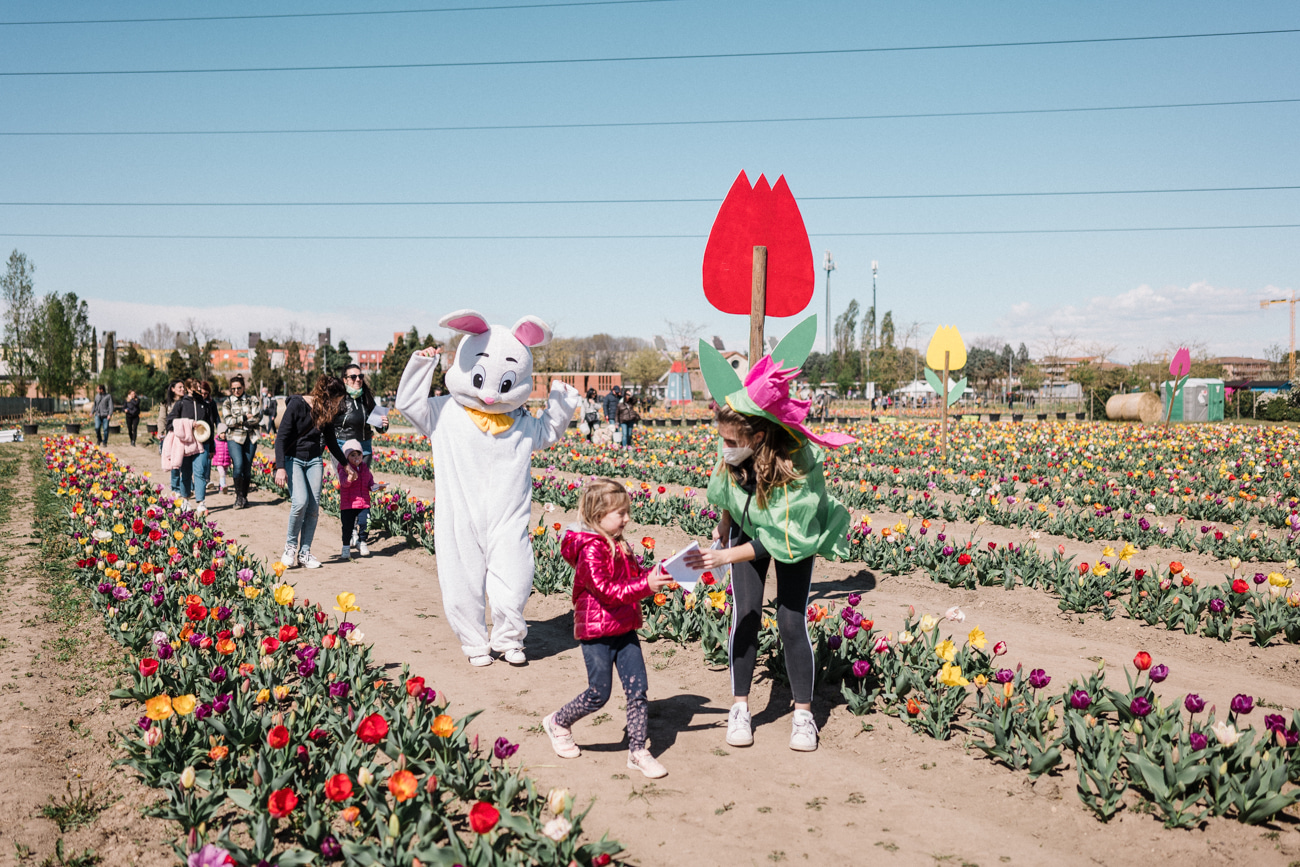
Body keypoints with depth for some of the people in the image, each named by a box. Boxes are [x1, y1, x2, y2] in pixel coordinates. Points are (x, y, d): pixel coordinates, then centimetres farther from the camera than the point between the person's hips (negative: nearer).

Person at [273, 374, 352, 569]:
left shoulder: (326, 412, 2)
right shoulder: (297, 404, -15)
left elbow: (331, 441, 17)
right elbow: (282, 437, -16)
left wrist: (346, 465, 24)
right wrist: (280, 467, -24)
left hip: (314, 461, 5)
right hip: (293, 458, -5)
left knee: (314, 506, -4)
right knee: (300, 501, -22)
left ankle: (305, 552, 7)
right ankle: (290, 546, -2)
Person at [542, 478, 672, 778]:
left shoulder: (619, 545, 9)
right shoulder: (590, 550, -19)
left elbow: (635, 573, 20)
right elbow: (607, 591, -25)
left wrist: (660, 570, 3)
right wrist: (646, 585, -32)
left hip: (624, 629, 8)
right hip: (596, 632, -7)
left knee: (637, 689, 2)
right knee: (599, 694, 3)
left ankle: (638, 751, 11)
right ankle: (558, 723, 29)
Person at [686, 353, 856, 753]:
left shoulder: (799, 462, -39)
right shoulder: (735, 451, -27)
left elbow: (783, 538, -33)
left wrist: (725, 556, -36)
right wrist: (723, 523, 9)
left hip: (794, 535, -3)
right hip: (747, 526, 3)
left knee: (792, 620, -6)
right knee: (745, 613, -4)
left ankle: (803, 714, 8)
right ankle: (740, 708, 8)